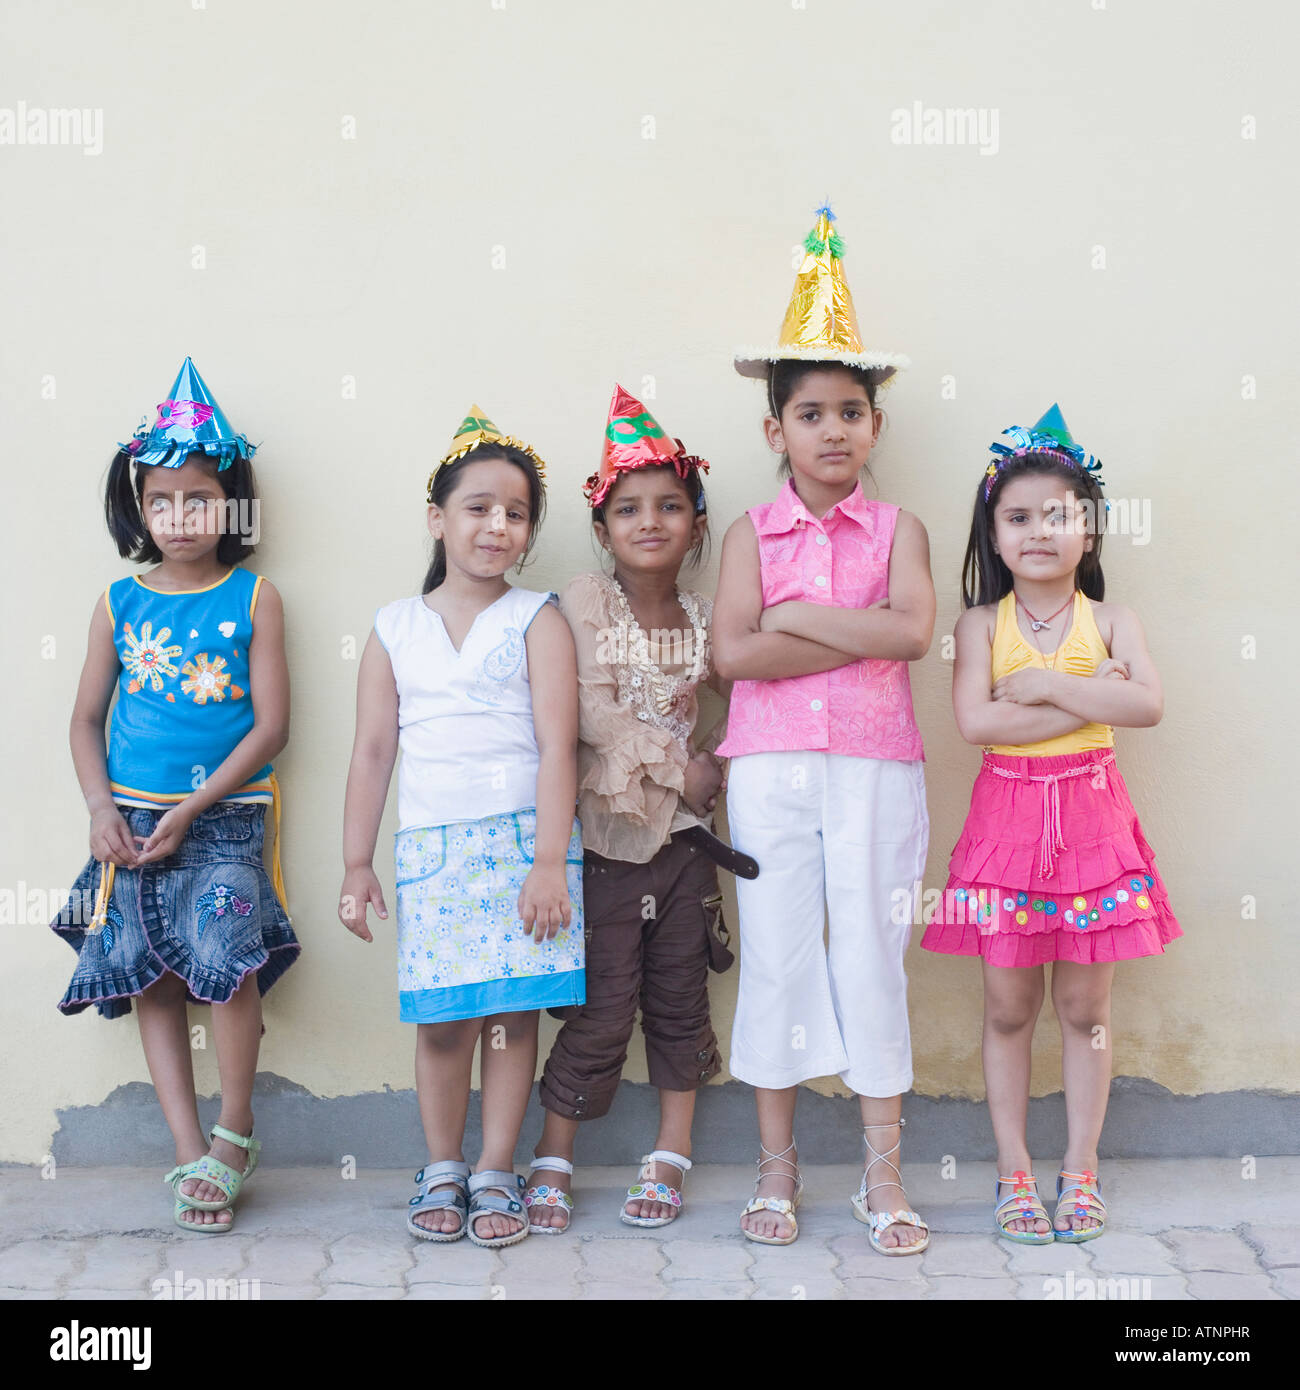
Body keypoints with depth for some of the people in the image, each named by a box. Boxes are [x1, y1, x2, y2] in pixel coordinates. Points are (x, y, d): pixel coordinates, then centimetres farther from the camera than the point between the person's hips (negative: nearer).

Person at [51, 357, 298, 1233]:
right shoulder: (119, 603, 8)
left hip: (223, 816, -3)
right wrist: (102, 809, -5)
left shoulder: (253, 599, -1)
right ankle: (194, 1157, 10)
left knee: (229, 964, -17)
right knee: (155, 982, 2)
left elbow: (271, 725, -6)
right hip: (132, 821, 3)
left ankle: (235, 1129, 6)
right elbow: (87, 716, 11)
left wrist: (189, 811, -12)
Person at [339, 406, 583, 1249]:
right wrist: (357, 864, 9)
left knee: (514, 1010, 1)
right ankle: (442, 1170, 19)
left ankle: (496, 1174, 14)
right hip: (432, 844, 2)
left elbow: (558, 745, -6)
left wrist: (550, 860, -13)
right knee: (440, 1017, 2)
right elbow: (373, 751, 11)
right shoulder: (396, 629, 9)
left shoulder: (537, 620, 2)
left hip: (523, 838, -2)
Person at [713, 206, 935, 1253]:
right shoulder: (753, 531, 4)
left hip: (874, 769, 0)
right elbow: (734, 652, -11)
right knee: (777, 957, 6)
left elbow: (913, 628, -14)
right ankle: (778, 1165, 20)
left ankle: (883, 1175, 16)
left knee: (873, 957, 4)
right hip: (770, 769, 0)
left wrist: (797, 615, -11)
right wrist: (862, 636, -12)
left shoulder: (898, 529, 4)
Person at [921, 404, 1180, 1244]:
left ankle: (1082, 1168, 20)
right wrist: (1089, 699, -15)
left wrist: (1048, 685, -18)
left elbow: (1149, 704, -14)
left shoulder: (1110, 621, 3)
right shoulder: (982, 624, 0)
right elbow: (975, 720, -16)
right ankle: (1014, 1170, 18)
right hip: (1008, 814, -1)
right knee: (1009, 1007, 6)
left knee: (1085, 1006, 8)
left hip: (1090, 814, 1)